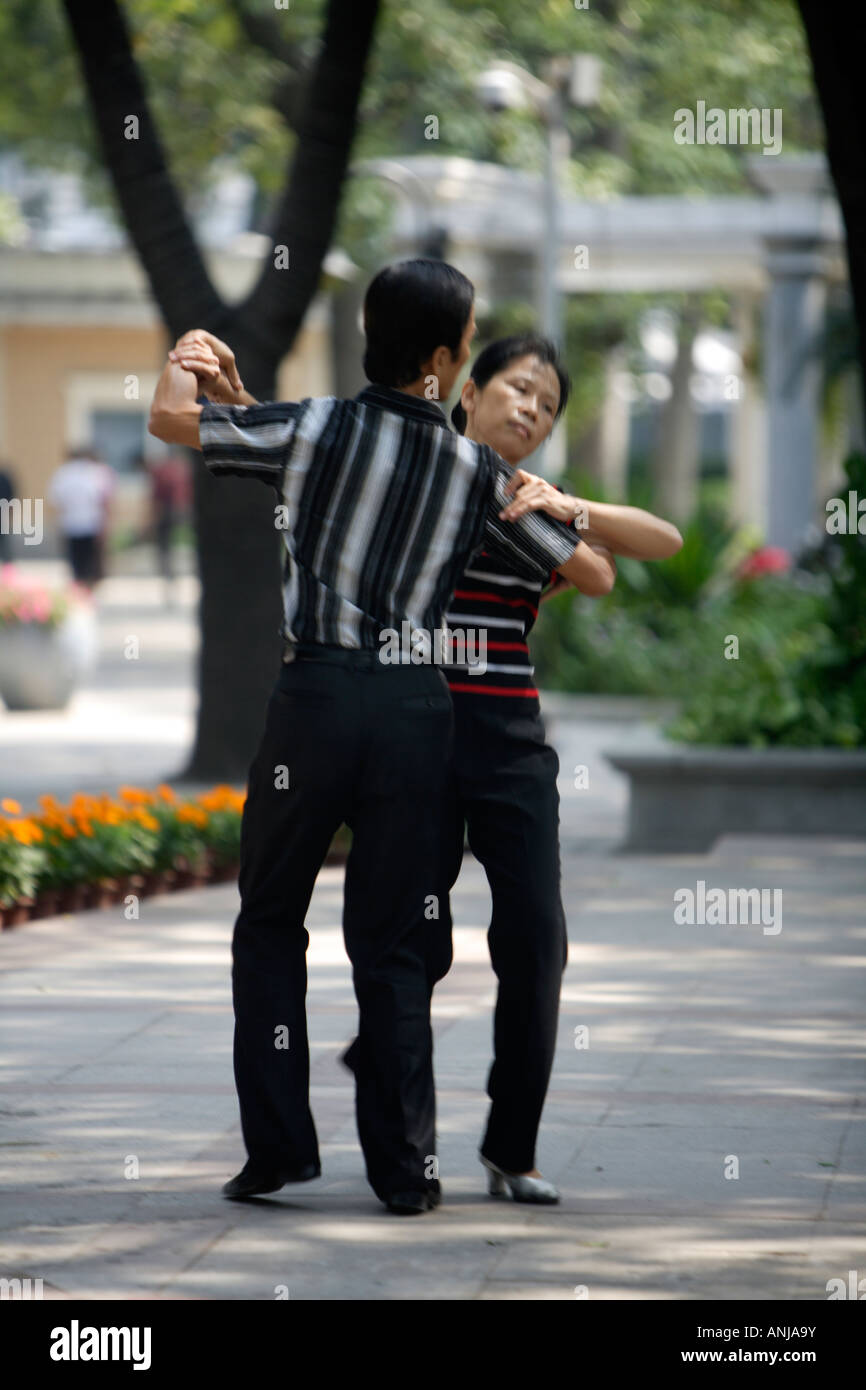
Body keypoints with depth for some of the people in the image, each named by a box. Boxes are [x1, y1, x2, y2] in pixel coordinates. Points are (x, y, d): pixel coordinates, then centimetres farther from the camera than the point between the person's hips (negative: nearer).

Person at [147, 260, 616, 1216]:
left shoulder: (312, 428, -4)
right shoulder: (478, 474, 2)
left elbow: (167, 417, 7)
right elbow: (595, 576, 11)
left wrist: (189, 361, 29)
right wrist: (544, 508, 31)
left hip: (315, 694, -1)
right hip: (417, 706, 1)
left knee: (270, 923, 13)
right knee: (392, 942, 8)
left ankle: (278, 1145, 7)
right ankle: (405, 1167, 6)